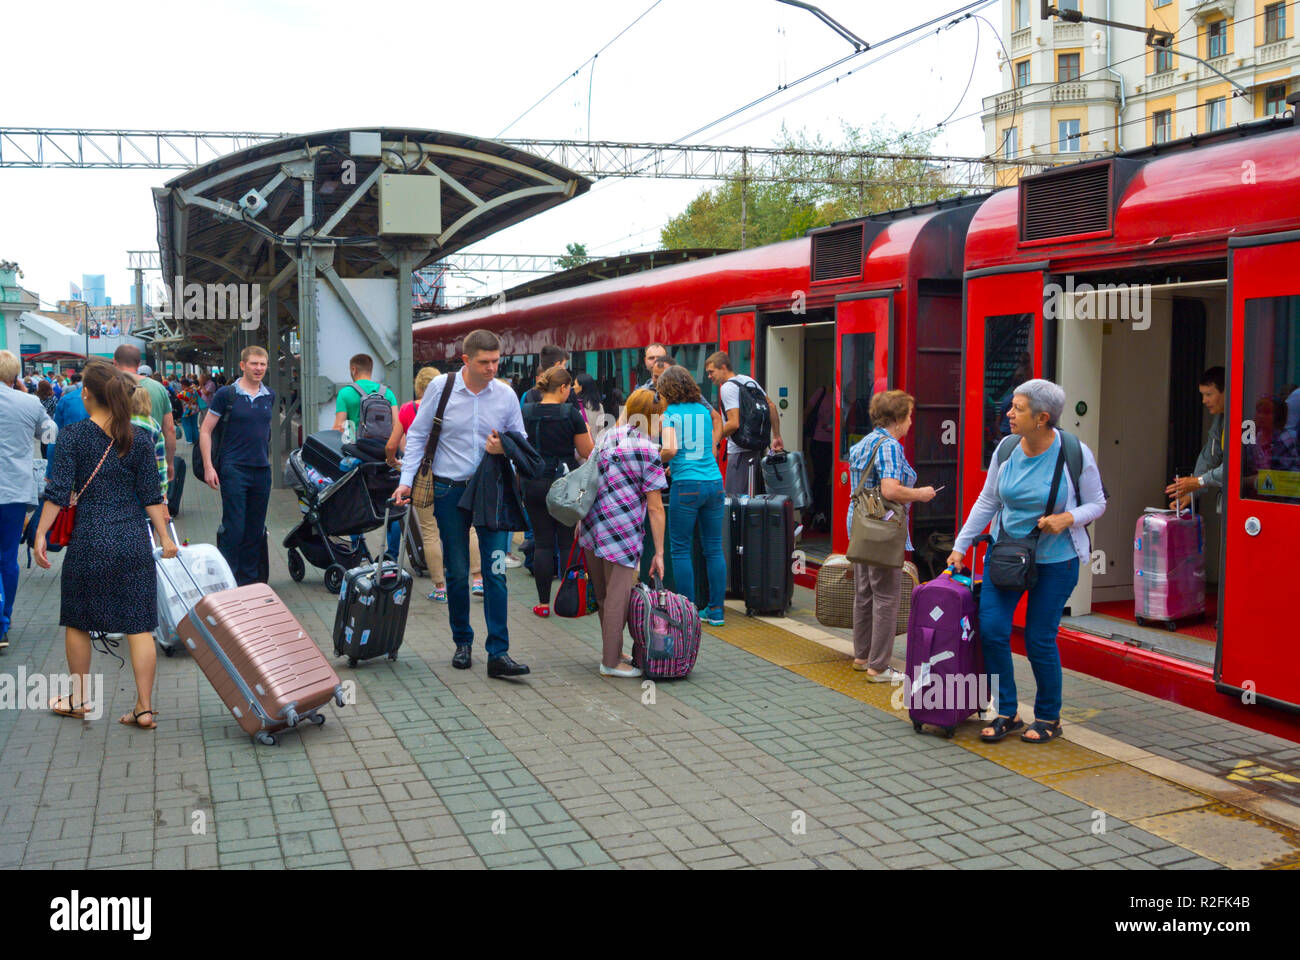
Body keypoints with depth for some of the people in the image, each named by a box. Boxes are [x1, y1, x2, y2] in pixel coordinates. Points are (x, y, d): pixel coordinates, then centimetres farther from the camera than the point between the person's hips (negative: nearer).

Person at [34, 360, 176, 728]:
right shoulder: (139, 440, 1)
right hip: (133, 539, 2)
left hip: (88, 539, -2)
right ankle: (144, 708, 5)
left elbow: (59, 491, -9)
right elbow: (152, 495, 1)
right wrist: (164, 537, 8)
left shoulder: (73, 436, -5)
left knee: (77, 621, 16)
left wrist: (41, 534, -3)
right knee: (139, 625, 4)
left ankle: (79, 699, 29)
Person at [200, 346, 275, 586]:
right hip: (234, 468, -5)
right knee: (234, 528, -6)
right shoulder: (226, 394, -4)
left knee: (256, 529, 9)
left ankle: (250, 579, 19)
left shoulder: (269, 396, 10)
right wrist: (208, 467, -9)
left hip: (262, 469, 5)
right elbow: (205, 431, -2)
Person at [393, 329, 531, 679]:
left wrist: (504, 449, -13)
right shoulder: (440, 387, -4)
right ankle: (463, 643, 25)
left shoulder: (506, 395, 0)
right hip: (450, 490, -1)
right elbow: (417, 435, 3)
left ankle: (498, 653, -2)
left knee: (496, 572, -5)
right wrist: (407, 480, -4)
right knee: (457, 572, 9)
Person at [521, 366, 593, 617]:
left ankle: (543, 603, 8)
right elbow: (587, 452, -4)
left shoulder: (525, 413, 0)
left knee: (542, 543, 6)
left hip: (535, 484, 2)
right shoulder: (571, 413, -9)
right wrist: (586, 431, 13)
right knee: (567, 543, 7)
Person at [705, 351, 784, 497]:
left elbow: (734, 424, -22)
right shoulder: (749, 380, 14)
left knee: (733, 497, -8)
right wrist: (777, 437, 20)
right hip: (756, 446, 10)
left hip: (740, 451, -10)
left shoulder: (727, 387, -13)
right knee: (742, 495, 15)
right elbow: (771, 406, 17)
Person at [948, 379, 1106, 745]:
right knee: (991, 629, -6)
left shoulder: (1075, 454, -14)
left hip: (1055, 559, -3)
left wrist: (1067, 518, -23)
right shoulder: (1007, 449, -5)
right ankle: (1007, 713, 11)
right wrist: (961, 546, 5)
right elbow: (987, 502, 5)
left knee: (1039, 640, 0)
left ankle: (1048, 718, 23)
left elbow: (1096, 504, -3)